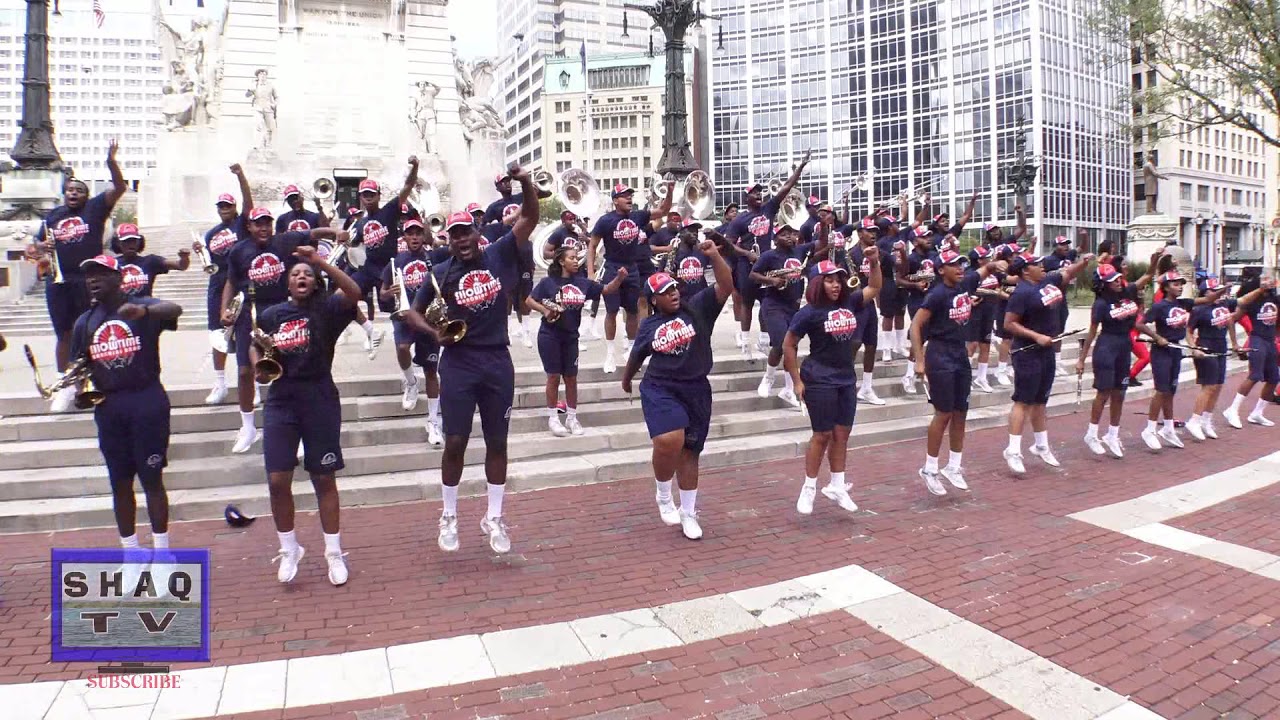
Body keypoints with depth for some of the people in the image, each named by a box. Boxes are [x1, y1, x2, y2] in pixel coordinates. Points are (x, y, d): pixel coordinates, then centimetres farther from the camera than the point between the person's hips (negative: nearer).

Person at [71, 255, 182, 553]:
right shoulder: (84, 322, 10)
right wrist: (78, 386, -3)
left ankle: (162, 550, 13)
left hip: (147, 402, -5)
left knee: (152, 479, 2)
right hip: (108, 406, 5)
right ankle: (130, 552, 23)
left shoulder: (143, 307, -6)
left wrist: (144, 311, -48)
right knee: (120, 483, 11)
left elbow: (174, 309, -28)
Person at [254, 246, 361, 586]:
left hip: (320, 399, -2)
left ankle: (334, 552, 19)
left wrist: (320, 262, -28)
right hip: (281, 401, 2)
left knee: (323, 479, 6)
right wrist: (259, 368, 0)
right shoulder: (271, 315, 6)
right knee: (277, 481, -2)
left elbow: (353, 292, -22)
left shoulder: (326, 309, -3)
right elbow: (256, 348, 21)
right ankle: (289, 549, 20)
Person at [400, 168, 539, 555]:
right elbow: (412, 313, 8)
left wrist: (526, 184, -24)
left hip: (498, 362, 1)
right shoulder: (442, 272, 0)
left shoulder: (499, 256, 0)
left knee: (497, 442, 9)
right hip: (458, 363, -1)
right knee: (455, 442, 2)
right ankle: (449, 516, 21)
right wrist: (435, 333, -11)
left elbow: (530, 218, -6)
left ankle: (494, 518, 22)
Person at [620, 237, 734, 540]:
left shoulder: (697, 308, -2)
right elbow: (637, 356, 19)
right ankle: (664, 497, 3)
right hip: (660, 389, -1)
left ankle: (688, 513, 27)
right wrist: (626, 379, 33)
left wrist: (714, 255, -25)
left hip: (696, 390, 2)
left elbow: (726, 286, -13)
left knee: (689, 452, 10)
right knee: (669, 441, -25)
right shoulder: (649, 325, 2)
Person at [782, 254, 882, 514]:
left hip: (846, 380, 6)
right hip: (820, 381, -6)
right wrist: (797, 381, -8)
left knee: (842, 433, 10)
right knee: (823, 435, -1)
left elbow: (875, 288, 15)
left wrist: (874, 263, -2)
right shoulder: (809, 312, -13)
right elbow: (788, 346, -8)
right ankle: (808, 489, 12)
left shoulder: (850, 303, 2)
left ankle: (836, 486, 22)